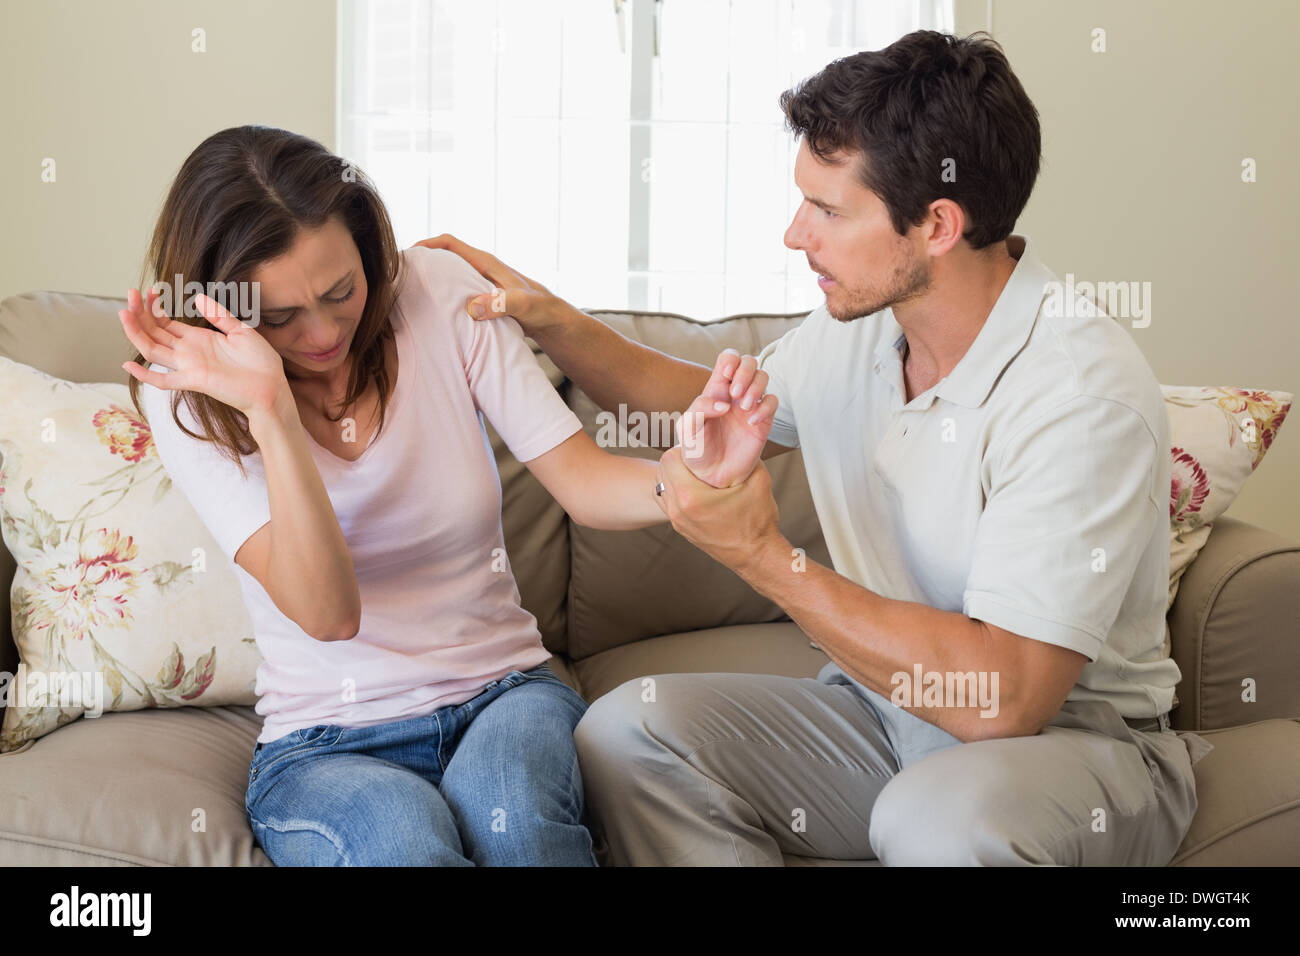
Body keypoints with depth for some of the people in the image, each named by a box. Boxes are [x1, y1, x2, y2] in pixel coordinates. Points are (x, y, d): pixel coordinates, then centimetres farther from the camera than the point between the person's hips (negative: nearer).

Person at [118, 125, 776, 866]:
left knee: (506, 805, -33)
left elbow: (584, 482, -6)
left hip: (503, 694, 2)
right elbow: (327, 611, -21)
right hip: (326, 746, -1)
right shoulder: (189, 397, -9)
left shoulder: (441, 291, -4)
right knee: (402, 833, -35)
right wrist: (270, 411, -32)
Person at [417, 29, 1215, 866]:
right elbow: (701, 401, 20)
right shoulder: (854, 329, -1)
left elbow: (1002, 697, -30)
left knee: (942, 817, -40)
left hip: (1078, 737, -7)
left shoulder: (1085, 392, -25)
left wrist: (766, 556, -26)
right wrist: (552, 320, 5)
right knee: (626, 729, -12)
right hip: (888, 705, 7)